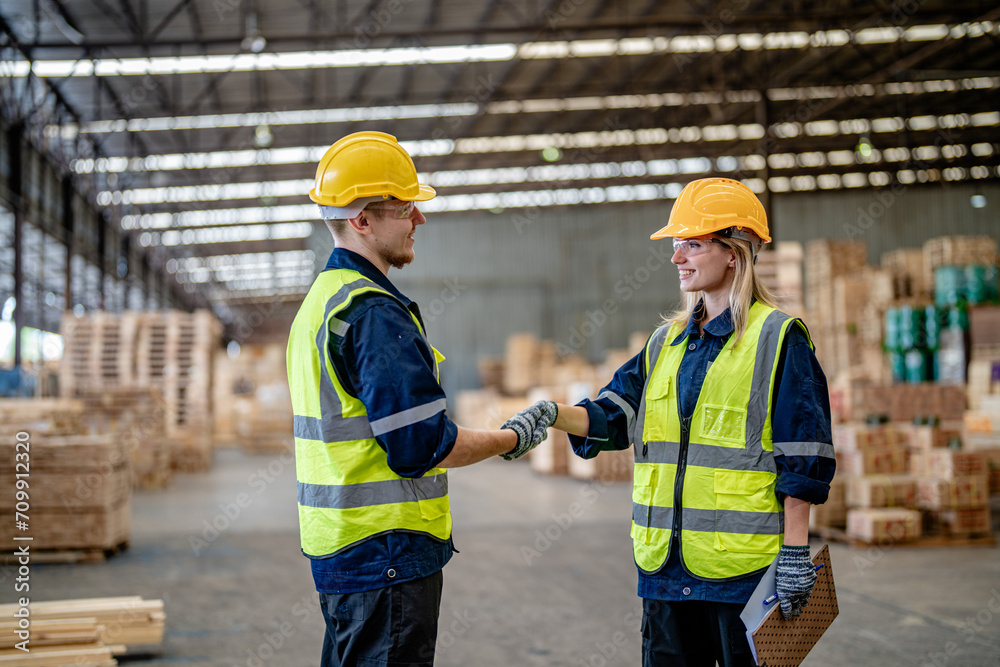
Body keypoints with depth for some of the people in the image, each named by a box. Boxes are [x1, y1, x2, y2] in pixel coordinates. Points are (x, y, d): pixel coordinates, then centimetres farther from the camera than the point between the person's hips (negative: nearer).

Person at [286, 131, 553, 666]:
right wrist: (511, 439, -6)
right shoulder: (374, 312, -19)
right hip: (386, 554, -10)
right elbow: (420, 445, -20)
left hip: (336, 550, 10)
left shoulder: (321, 299, 14)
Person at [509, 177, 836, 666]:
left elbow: (802, 459, -8)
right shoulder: (667, 342, 15)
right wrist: (554, 415, -11)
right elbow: (613, 415, 8)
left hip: (744, 564, -6)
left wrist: (795, 551, -11)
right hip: (666, 562, 6)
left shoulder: (778, 338, -5)